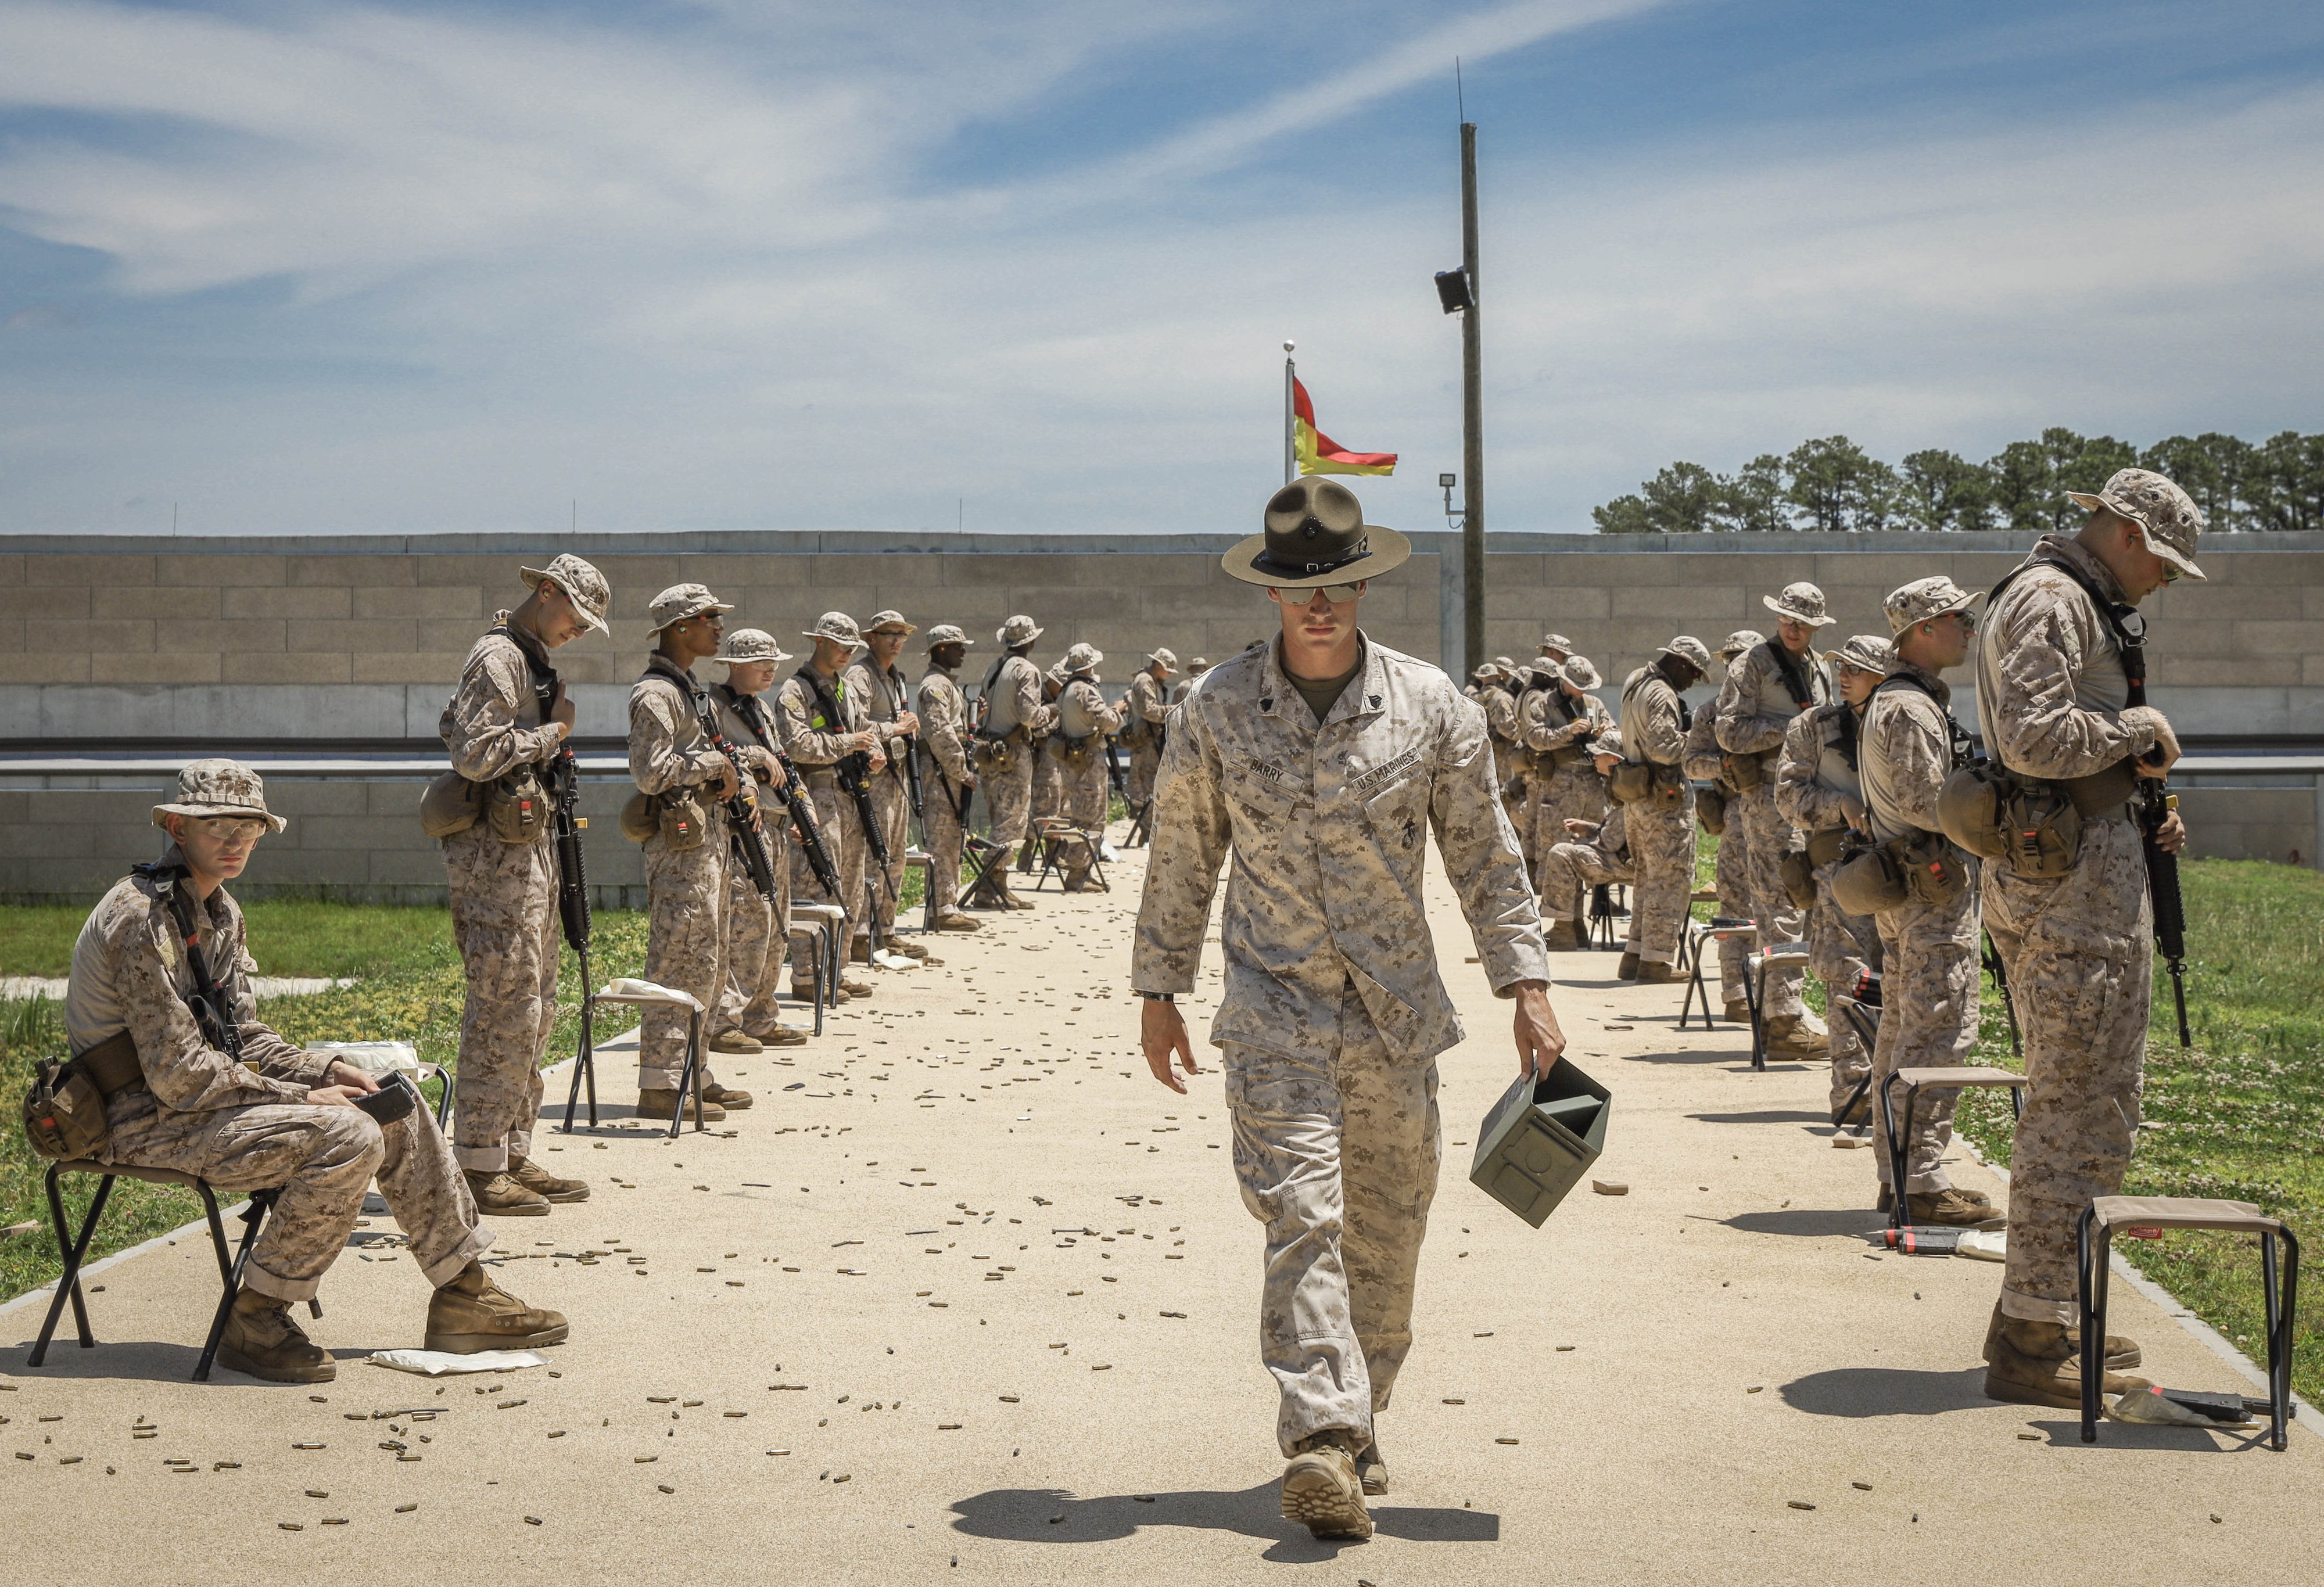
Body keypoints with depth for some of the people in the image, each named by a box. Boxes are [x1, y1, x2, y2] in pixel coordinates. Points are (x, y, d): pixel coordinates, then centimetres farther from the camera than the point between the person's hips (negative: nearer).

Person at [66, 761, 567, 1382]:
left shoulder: (220, 911, 11)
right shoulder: (143, 918, -21)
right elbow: (179, 1075, -24)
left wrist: (322, 1070, -2)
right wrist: (303, 1099, -17)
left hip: (210, 1094, 10)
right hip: (151, 1121, -10)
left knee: (398, 1111, 5)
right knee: (347, 1139, -25)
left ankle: (463, 1297, 11)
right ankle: (254, 1320, -12)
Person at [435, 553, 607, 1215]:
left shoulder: (530, 660, 19)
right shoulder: (498, 657, -13)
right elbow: (475, 755, -23)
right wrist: (553, 730, -13)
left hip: (528, 850, 11)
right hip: (496, 855, -11)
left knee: (535, 1008, 13)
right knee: (505, 1011, -9)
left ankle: (514, 1155, 19)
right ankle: (479, 1167, -4)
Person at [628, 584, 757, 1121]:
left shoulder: (693, 691, 18)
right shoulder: (656, 694, -13)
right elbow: (651, 771, -23)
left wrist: (735, 780, 7)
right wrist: (714, 765, -13)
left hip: (710, 839, 10)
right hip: (680, 841, -10)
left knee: (708, 964, 14)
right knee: (684, 962, -10)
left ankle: (694, 1074, 21)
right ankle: (659, 1085, -7)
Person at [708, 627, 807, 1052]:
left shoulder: (761, 708, 20)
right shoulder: (714, 705, -8)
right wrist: (755, 757, -19)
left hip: (774, 829, 10)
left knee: (774, 929, 12)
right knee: (745, 922, -13)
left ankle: (759, 1019, 20)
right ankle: (721, 1023, -9)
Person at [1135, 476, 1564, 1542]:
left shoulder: (1431, 707, -1)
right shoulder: (1217, 709, -1)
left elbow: (1485, 855, 5)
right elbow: (1182, 855, 9)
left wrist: (1526, 988, 0)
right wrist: (1158, 991, 10)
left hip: (1397, 1013, 2)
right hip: (1276, 1009, -2)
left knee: (1387, 1232, 10)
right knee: (1302, 1215, -15)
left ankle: (1356, 1425, 27)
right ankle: (1322, 1443, -19)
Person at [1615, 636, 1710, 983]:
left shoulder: (1636, 687, 15)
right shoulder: (1661, 696, -16)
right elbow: (1665, 748, -25)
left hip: (1638, 797, 10)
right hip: (1665, 799, -10)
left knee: (1649, 878, 16)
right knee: (1673, 880, -5)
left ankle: (1636, 955, 17)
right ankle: (1657, 960, -5)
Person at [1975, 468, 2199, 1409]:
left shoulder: (2078, 606, 22)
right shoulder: (2052, 601, -12)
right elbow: (2034, 739, -25)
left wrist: (2141, 808, 14)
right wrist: (2140, 724, -11)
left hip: (2050, 878, 11)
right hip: (2080, 881, -11)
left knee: (2071, 1104, 17)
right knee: (2082, 1110, -8)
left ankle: (2034, 1317, 24)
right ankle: (2031, 1344, -3)